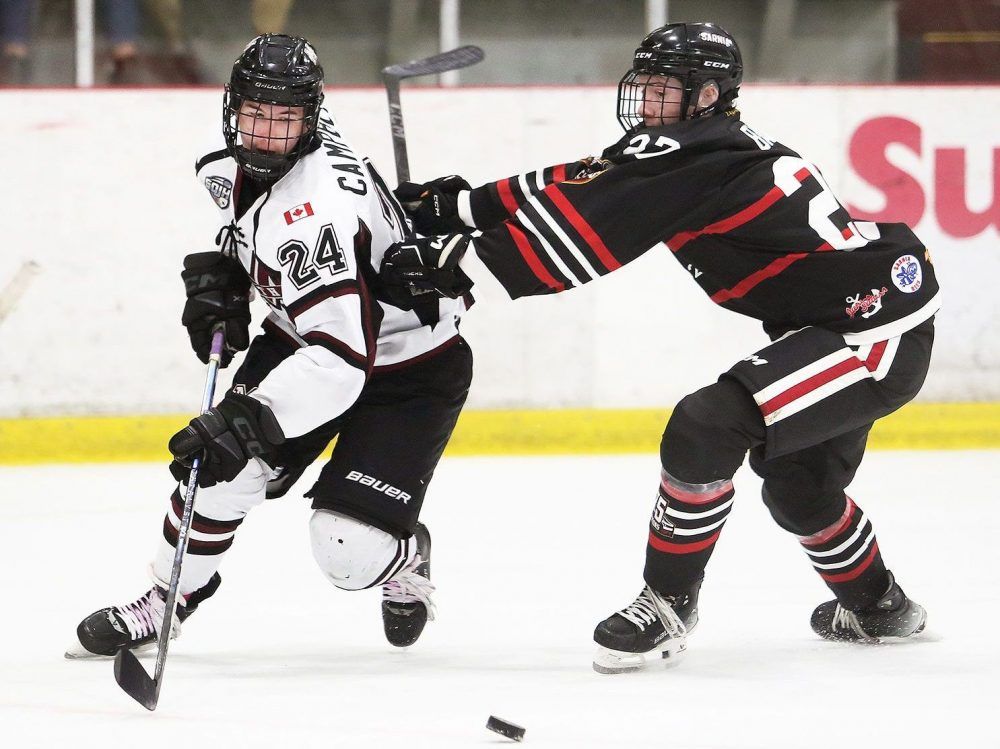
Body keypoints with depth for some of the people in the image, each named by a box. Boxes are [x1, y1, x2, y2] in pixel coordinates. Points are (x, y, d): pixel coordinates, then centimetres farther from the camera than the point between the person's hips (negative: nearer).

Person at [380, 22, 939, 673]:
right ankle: (876, 606, 49)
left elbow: (579, 239, -21)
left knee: (706, 428, -21)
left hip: (879, 330, -11)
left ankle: (669, 603, -7)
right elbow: (580, 189, 14)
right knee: (796, 486, 28)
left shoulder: (699, 158, -19)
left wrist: (457, 261, -17)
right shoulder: (697, 149, 11)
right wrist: (461, 205, 8)